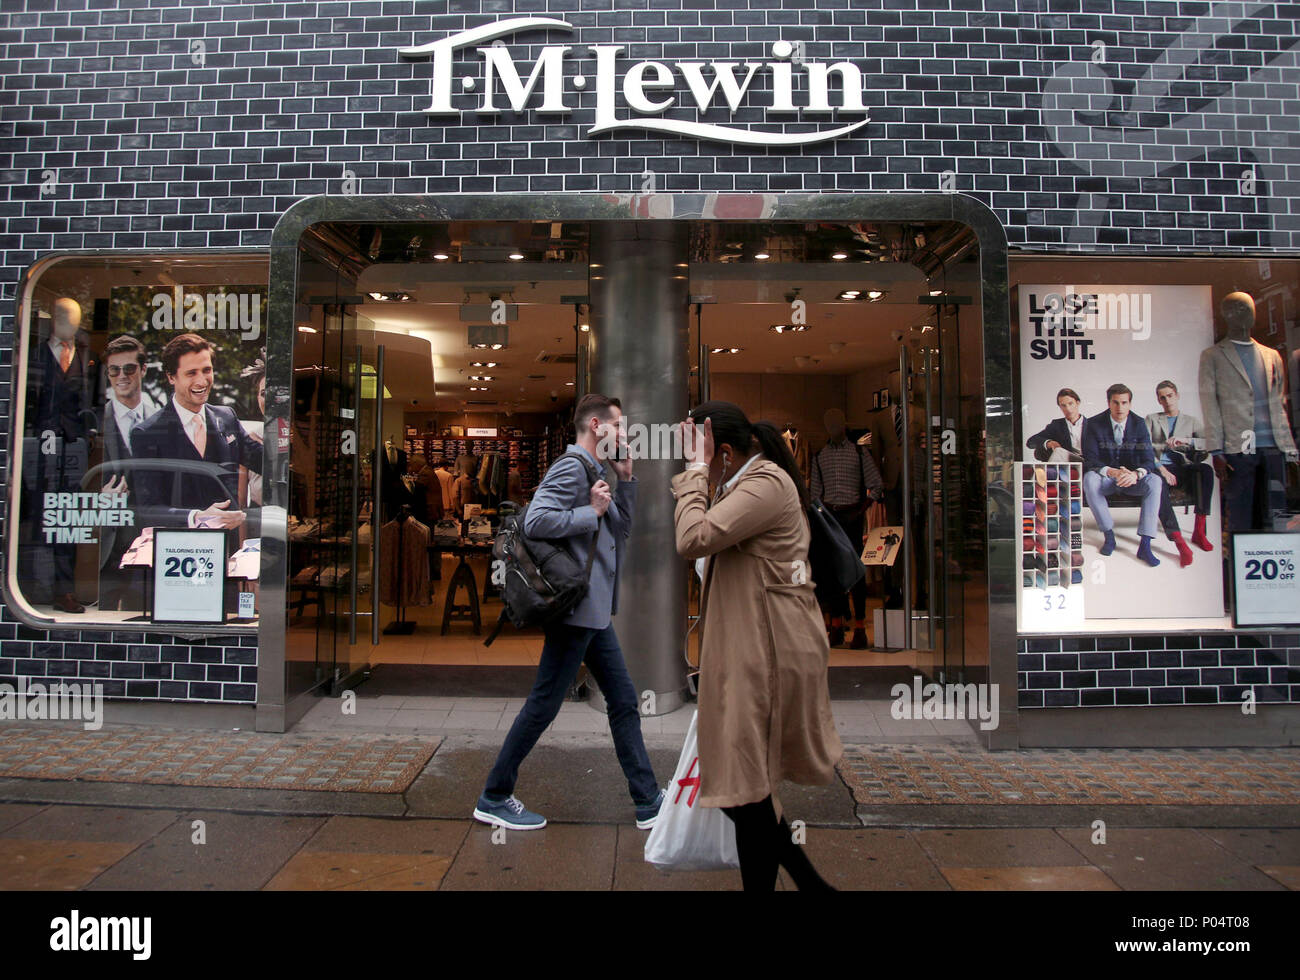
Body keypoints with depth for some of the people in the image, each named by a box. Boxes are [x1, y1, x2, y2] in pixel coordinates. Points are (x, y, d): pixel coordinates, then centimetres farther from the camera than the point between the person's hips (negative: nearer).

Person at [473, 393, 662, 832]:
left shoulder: (595, 471, 17)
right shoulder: (572, 467, -14)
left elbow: (622, 529, 18)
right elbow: (536, 521, -27)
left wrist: (625, 479, 8)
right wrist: (592, 512, -18)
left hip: (595, 611, 10)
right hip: (577, 609, -10)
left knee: (624, 701, 13)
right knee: (543, 705, 1)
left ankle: (648, 802, 22)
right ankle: (494, 798, 17)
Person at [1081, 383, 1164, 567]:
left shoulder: (1139, 424, -3)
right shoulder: (1094, 424, -7)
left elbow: (1148, 460, -10)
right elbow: (1090, 460, -13)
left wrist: (1136, 474, -34)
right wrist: (1112, 472, -33)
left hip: (1132, 478, 1)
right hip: (1105, 478, -1)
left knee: (1155, 481, -29)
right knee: (1089, 479, -34)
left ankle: (1145, 543, -30)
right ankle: (1108, 535, -23)